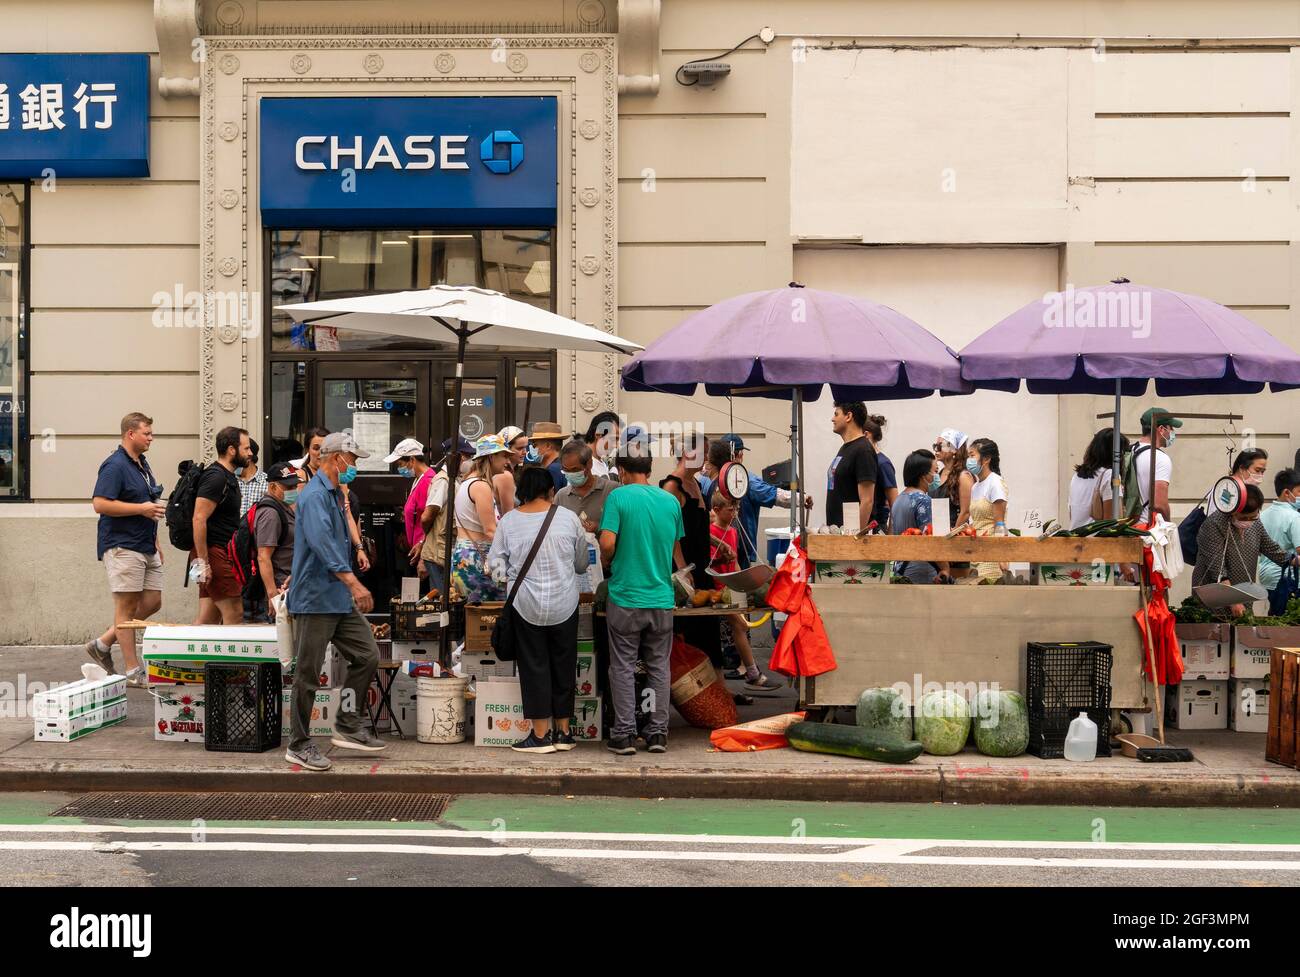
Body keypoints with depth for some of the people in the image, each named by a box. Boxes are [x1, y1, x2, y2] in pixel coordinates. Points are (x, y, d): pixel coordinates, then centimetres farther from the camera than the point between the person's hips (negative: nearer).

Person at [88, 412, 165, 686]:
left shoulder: (142, 464, 17)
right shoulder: (115, 465, -12)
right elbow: (100, 504, -21)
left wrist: (155, 541, 23)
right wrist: (141, 508, -20)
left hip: (145, 546, 9)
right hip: (123, 546, -9)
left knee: (152, 602, 9)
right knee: (127, 606, -3)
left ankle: (103, 644, 21)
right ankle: (133, 672, 1)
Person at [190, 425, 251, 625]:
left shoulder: (228, 477, 19)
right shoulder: (216, 477, -13)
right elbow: (199, 519, -21)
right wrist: (202, 561, -23)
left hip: (222, 554, 10)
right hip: (214, 554, -10)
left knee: (208, 620, 8)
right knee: (235, 615, -9)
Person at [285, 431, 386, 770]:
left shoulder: (335, 494, 17)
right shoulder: (315, 495, -15)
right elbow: (322, 542, -30)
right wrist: (353, 582, -38)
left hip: (340, 598, 9)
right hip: (315, 598, -9)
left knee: (367, 656, 5)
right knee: (308, 674, -1)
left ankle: (347, 726, 14)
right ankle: (299, 744, 9)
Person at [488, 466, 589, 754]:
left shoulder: (508, 521, -4)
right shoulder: (568, 518, -3)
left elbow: (496, 563, 0)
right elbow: (582, 563, 7)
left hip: (526, 605, -1)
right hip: (564, 605, 1)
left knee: (534, 667, 6)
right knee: (564, 665, 11)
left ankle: (540, 735, 8)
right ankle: (563, 733, 18)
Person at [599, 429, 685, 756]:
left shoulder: (618, 497, -8)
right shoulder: (670, 501, 5)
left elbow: (607, 543, -17)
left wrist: (607, 561, 4)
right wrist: (683, 574, 30)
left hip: (625, 597, -3)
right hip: (662, 597, 4)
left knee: (623, 667, 4)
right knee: (659, 666, 11)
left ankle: (624, 735, 6)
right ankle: (658, 732, 13)